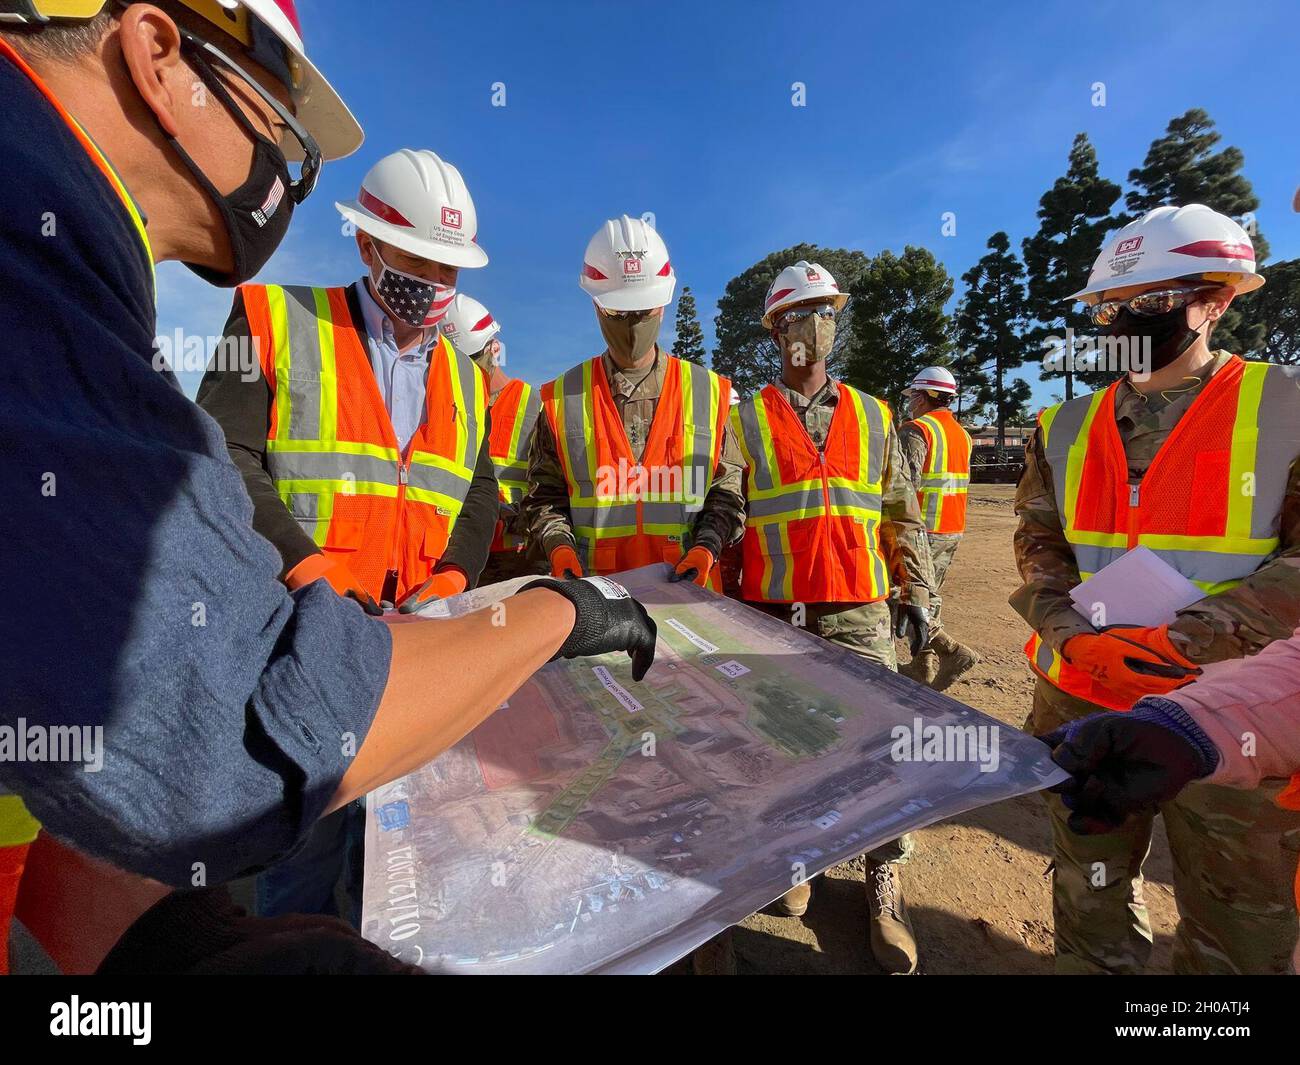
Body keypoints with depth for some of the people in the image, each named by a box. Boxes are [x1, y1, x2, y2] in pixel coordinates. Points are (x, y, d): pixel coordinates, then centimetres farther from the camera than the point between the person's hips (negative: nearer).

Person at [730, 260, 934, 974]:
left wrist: (915, 593, 11)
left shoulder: (873, 416, 14)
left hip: (860, 614, 2)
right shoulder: (746, 419, 4)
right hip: (774, 615, -1)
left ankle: (884, 894, 25)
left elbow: (901, 515, 15)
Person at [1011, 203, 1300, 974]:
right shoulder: (1066, 427, 5)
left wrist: (1183, 641, -21)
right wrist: (1078, 638, -13)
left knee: (1238, 932, 17)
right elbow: (1038, 548, 2)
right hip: (1081, 702, 3)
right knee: (1090, 897, 21)